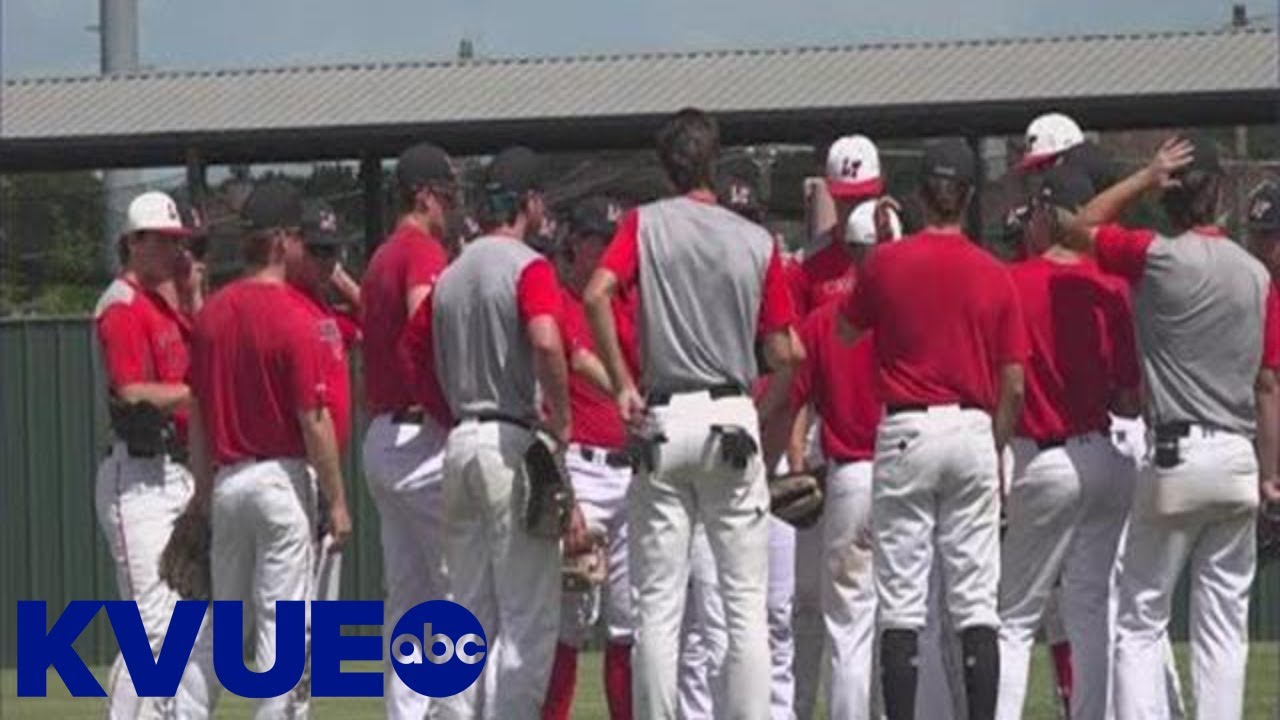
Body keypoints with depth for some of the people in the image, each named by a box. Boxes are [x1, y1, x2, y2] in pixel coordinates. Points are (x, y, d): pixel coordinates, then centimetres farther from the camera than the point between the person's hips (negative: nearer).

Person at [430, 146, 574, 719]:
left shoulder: (450, 274, 15)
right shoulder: (527, 266, -8)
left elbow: (433, 367, 15)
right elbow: (546, 342, -25)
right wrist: (561, 419, -15)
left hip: (458, 441, 7)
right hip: (511, 443, -7)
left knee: (470, 612, 11)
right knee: (529, 617, -5)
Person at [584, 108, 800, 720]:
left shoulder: (645, 223, 1)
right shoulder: (758, 242, 3)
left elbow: (597, 294, -15)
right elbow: (781, 355, 3)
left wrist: (623, 385, -9)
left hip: (662, 421, 0)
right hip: (731, 419, 0)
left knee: (658, 606, 3)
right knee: (746, 604, 2)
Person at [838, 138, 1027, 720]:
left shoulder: (887, 263, -2)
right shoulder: (995, 276, 2)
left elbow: (847, 329, 17)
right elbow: (1013, 388, 3)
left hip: (906, 431, -1)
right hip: (974, 432, 1)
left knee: (901, 600, 1)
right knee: (976, 601, 4)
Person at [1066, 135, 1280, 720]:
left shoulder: (1157, 257, -8)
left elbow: (1082, 230, 8)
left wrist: (1145, 177, 5)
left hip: (1177, 458, -4)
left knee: (1139, 623, 1)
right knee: (1224, 626, 7)